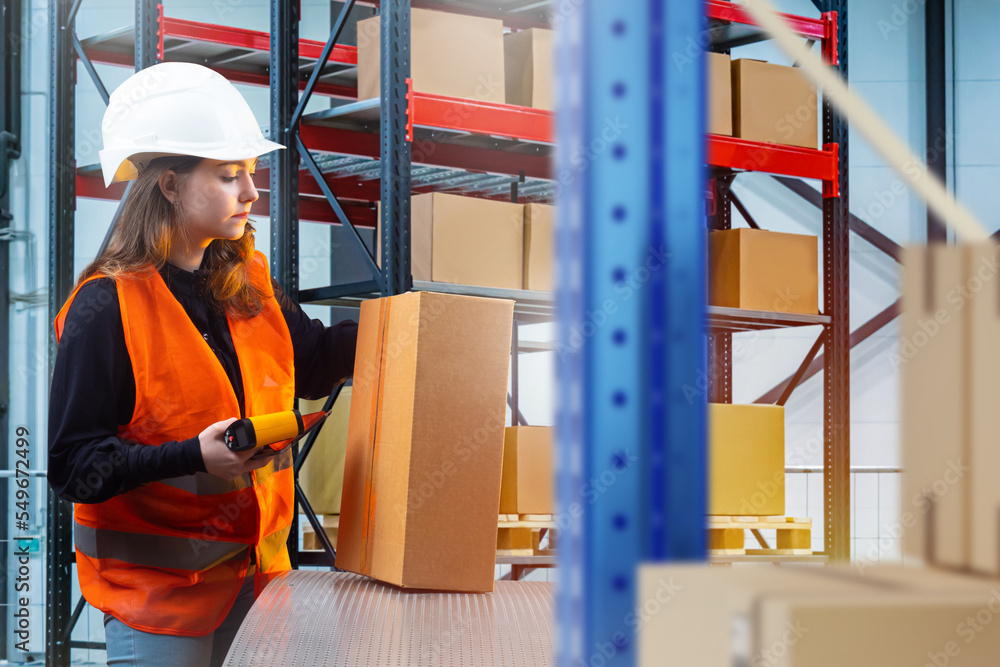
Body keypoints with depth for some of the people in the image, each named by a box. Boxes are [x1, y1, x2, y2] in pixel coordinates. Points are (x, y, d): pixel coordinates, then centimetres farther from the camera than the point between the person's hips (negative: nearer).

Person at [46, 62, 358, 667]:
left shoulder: (250, 286, 6)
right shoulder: (107, 308, -14)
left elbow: (314, 362, 22)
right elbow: (73, 466, -15)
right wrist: (195, 457, -27)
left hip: (255, 572, 6)